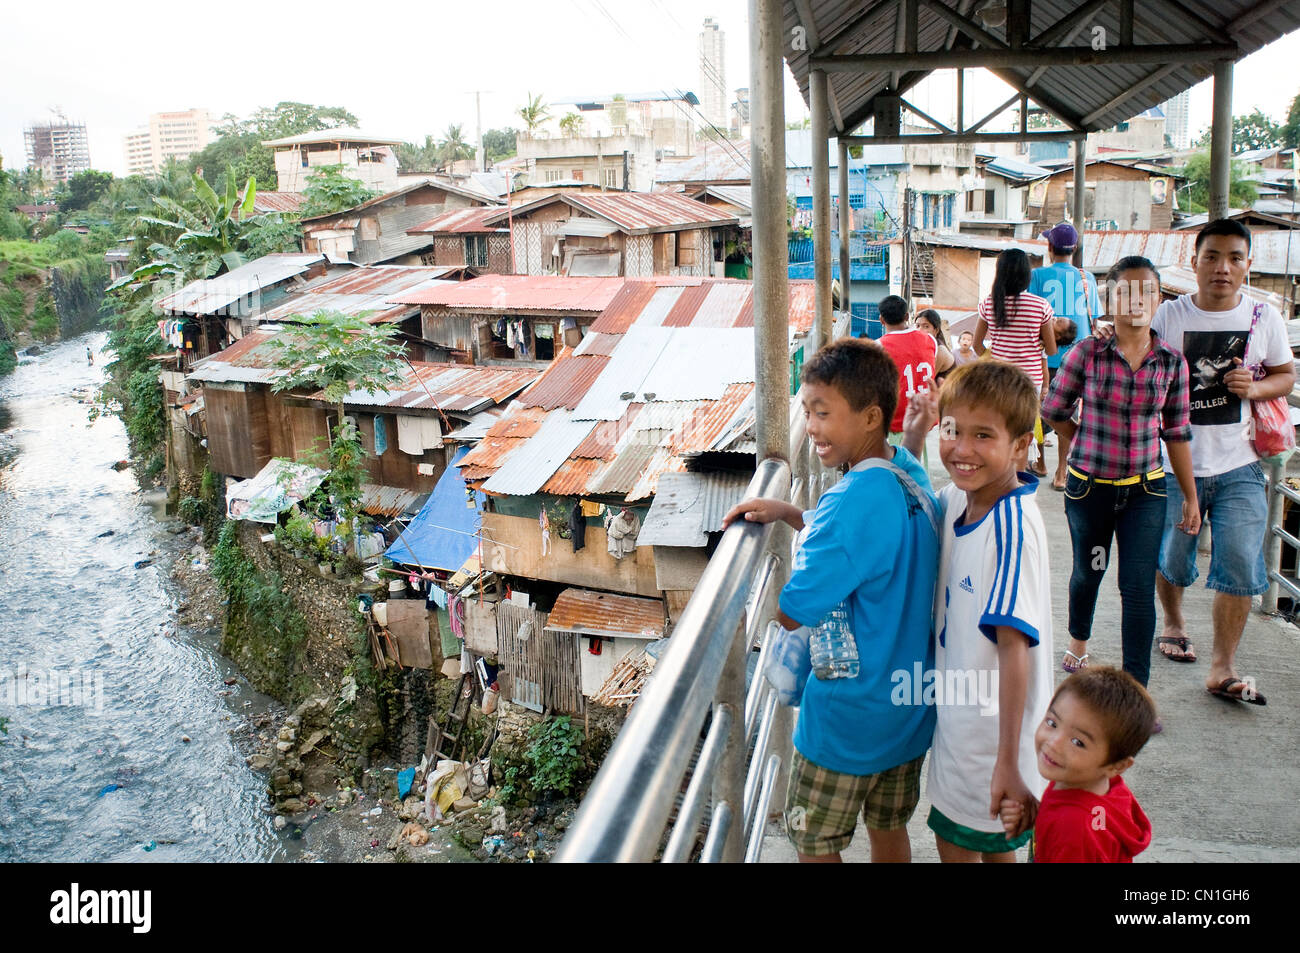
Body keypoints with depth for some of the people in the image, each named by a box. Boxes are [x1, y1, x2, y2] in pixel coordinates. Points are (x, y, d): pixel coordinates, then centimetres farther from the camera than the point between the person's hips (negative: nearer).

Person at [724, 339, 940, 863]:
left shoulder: (854, 500, -29)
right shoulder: (909, 474, -2)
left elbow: (793, 612, -25)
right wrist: (789, 513, 0)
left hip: (851, 717, -8)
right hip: (912, 707, 8)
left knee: (814, 843, 13)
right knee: (889, 826, 25)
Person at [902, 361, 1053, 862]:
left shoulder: (1011, 525, -28)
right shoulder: (958, 498, -4)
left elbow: (1015, 645, -30)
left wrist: (1007, 762, -30)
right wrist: (912, 440, 0)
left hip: (994, 727, -7)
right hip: (960, 710, 7)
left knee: (958, 844, 12)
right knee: (989, 845, 25)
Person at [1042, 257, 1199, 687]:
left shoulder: (1172, 361, -3)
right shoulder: (1087, 353, -9)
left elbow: (1177, 433, 4)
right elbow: (1054, 410, 2)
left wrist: (1191, 496, 5)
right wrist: (1090, 448, 4)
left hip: (1145, 491, 1)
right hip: (1089, 487, -1)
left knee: (1139, 589, -2)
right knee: (1087, 571, 19)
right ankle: (1079, 639, 47)